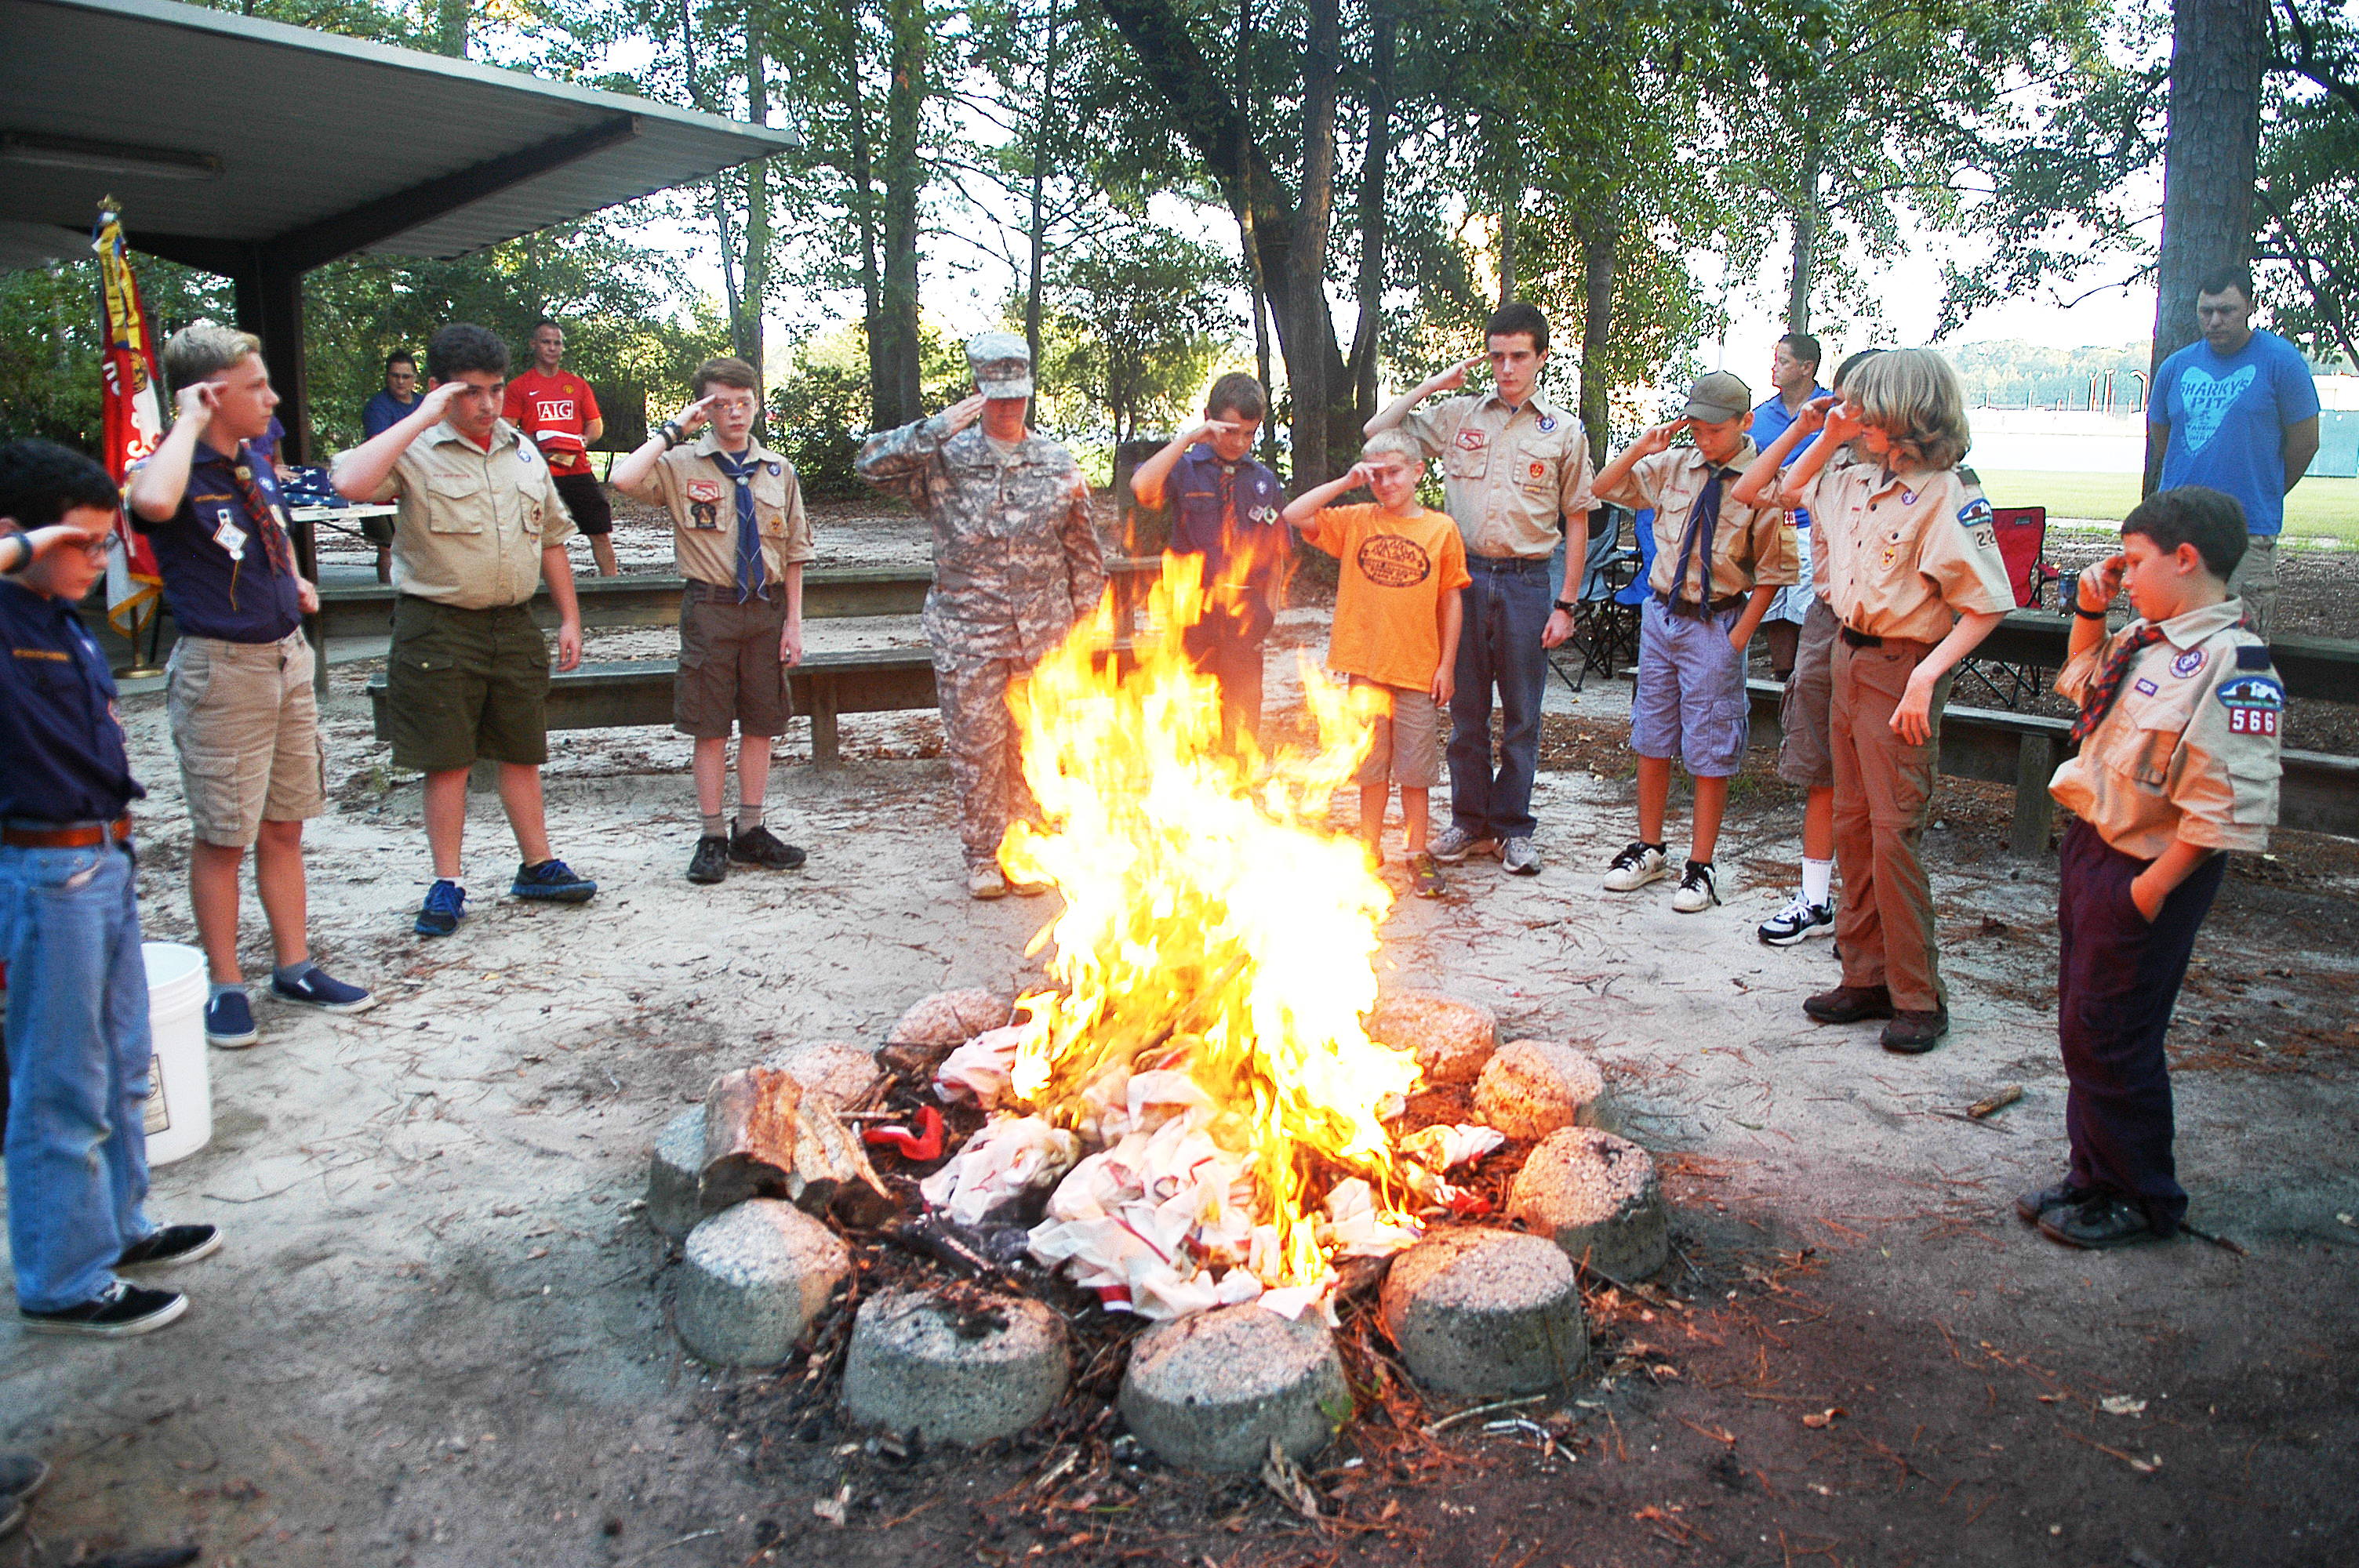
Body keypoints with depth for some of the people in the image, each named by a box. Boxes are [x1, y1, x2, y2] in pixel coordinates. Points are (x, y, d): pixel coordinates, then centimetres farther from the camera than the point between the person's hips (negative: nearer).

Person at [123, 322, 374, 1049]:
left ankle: (295, 968, 25)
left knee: (284, 827, 14)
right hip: (221, 667, -7)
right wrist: (190, 422, -26)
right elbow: (154, 503, -41)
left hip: (287, 657, 7)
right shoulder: (176, 472, -14)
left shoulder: (256, 463, 10)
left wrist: (296, 581, 12)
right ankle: (225, 986, 15)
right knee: (222, 838, 3)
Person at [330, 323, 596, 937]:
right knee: (446, 761, 2)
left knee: (522, 752, 12)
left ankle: (537, 866, 23)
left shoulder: (523, 451, 11)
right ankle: (447, 886, 12)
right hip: (438, 628, -5)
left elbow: (551, 536, 17)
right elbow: (351, 483, -28)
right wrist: (421, 419, -22)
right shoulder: (415, 453, -7)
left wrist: (569, 618, 13)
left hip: (514, 625, 5)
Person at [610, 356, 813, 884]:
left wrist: (794, 622, 3)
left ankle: (750, 831, 19)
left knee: (761, 724, 8)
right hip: (710, 608, -3)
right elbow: (623, 480, -22)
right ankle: (711, 837, 12)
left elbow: (793, 553, 9)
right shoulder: (681, 464, -1)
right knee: (710, 727, 2)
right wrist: (674, 429, -13)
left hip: (767, 608, 3)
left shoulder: (778, 471, 8)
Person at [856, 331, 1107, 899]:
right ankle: (983, 856, 16)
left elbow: (1083, 547, 12)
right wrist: (935, 431, -18)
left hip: (1043, 631, 2)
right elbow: (873, 463, -11)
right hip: (967, 630, -1)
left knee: (1034, 744, 6)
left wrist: (1084, 613, 10)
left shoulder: (1057, 463, 7)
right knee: (975, 743, 3)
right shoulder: (944, 458, 0)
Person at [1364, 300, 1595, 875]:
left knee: (1522, 714, 5)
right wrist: (1431, 385, 2)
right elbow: (1375, 433, 9)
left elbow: (1577, 520, 5)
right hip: (1465, 575, 1)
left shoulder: (1563, 430, 5)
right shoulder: (1456, 416, 8)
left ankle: (1513, 827, 17)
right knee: (1466, 709, 8)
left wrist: (1566, 604, -1)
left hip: (1526, 581, -1)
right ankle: (1470, 822, 20)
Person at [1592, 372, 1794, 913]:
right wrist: (1641, 448, -7)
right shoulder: (1672, 466, 2)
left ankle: (1700, 867, 13)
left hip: (1716, 624, -5)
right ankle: (1649, 849, 26)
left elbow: (1772, 573, -8)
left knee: (1708, 750, 2)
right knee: (1652, 740, 12)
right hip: (1661, 613, 5)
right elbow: (1604, 489, 9)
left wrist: (1737, 638, -11)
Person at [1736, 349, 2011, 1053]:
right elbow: (1778, 491, 22)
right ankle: (1867, 977, 21)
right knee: (1853, 826, 11)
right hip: (1848, 656, 8)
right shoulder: (1853, 480, 6)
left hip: (1900, 671, -8)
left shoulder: (1947, 496, -15)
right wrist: (1819, 437, 8)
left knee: (1894, 832, -7)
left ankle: (1918, 1000, 4)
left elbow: (1985, 606, -16)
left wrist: (1926, 676, -24)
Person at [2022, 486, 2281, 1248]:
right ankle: (2094, 1177, 33)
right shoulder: (2147, 640, 6)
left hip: (2143, 873, -9)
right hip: (2091, 846, 9)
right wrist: (2089, 611, 12)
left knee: (2108, 1039, 1)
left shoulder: (2232, 664, -22)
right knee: (2082, 1030, 18)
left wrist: (2153, 887, -20)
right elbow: (2083, 681, 28)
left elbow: (2227, 805, -24)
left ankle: (2141, 1201, 20)